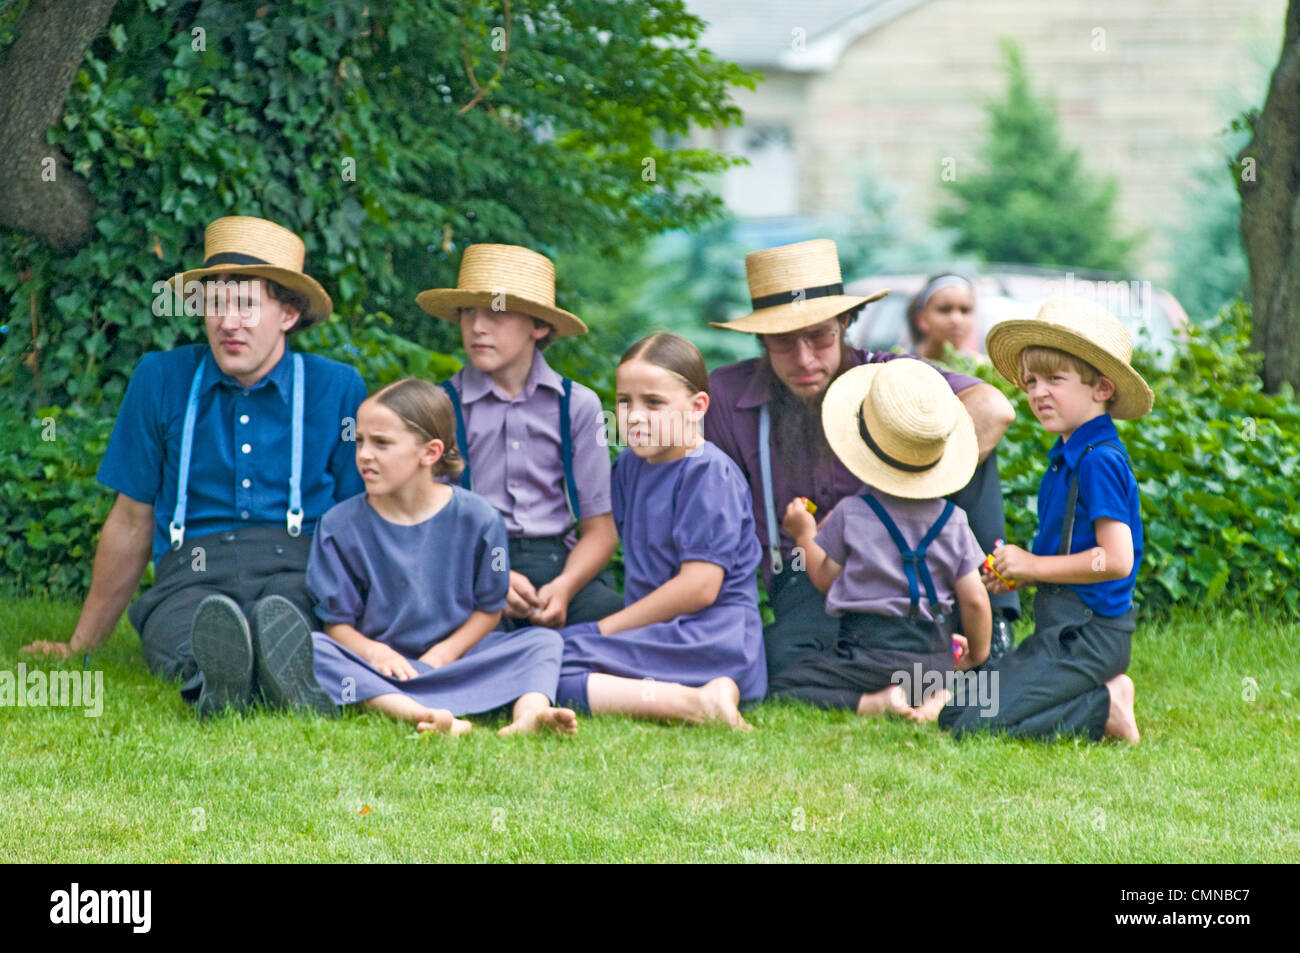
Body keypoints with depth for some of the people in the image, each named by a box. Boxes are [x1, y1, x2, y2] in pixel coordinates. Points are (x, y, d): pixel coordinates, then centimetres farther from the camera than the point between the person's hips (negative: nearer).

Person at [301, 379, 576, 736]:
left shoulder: (476, 518, -1)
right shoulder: (341, 526, 0)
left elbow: (489, 609, 4)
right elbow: (337, 620, -1)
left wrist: (444, 653, -13)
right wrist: (373, 651, -22)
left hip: (453, 656, 1)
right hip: (379, 661, -1)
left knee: (544, 641, -15)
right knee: (308, 646, -31)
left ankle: (529, 711, -49)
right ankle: (421, 715, -53)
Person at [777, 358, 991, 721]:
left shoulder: (851, 514, -7)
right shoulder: (952, 520, 2)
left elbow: (825, 579, 4)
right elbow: (974, 599, 2)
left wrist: (804, 535, 21)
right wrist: (977, 652, 19)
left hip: (871, 647, -5)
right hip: (934, 654, 5)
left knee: (780, 691, -3)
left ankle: (874, 701, -21)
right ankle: (934, 697, 1)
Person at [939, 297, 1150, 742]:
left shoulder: (1100, 461, -16)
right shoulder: (1065, 459, 14)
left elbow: (1116, 558, -23)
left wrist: (1034, 565, -14)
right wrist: (1016, 573, 4)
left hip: (1087, 634, -10)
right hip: (1057, 629, 10)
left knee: (976, 726, -19)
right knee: (951, 715, 10)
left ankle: (1105, 710, -7)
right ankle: (1094, 697, 7)